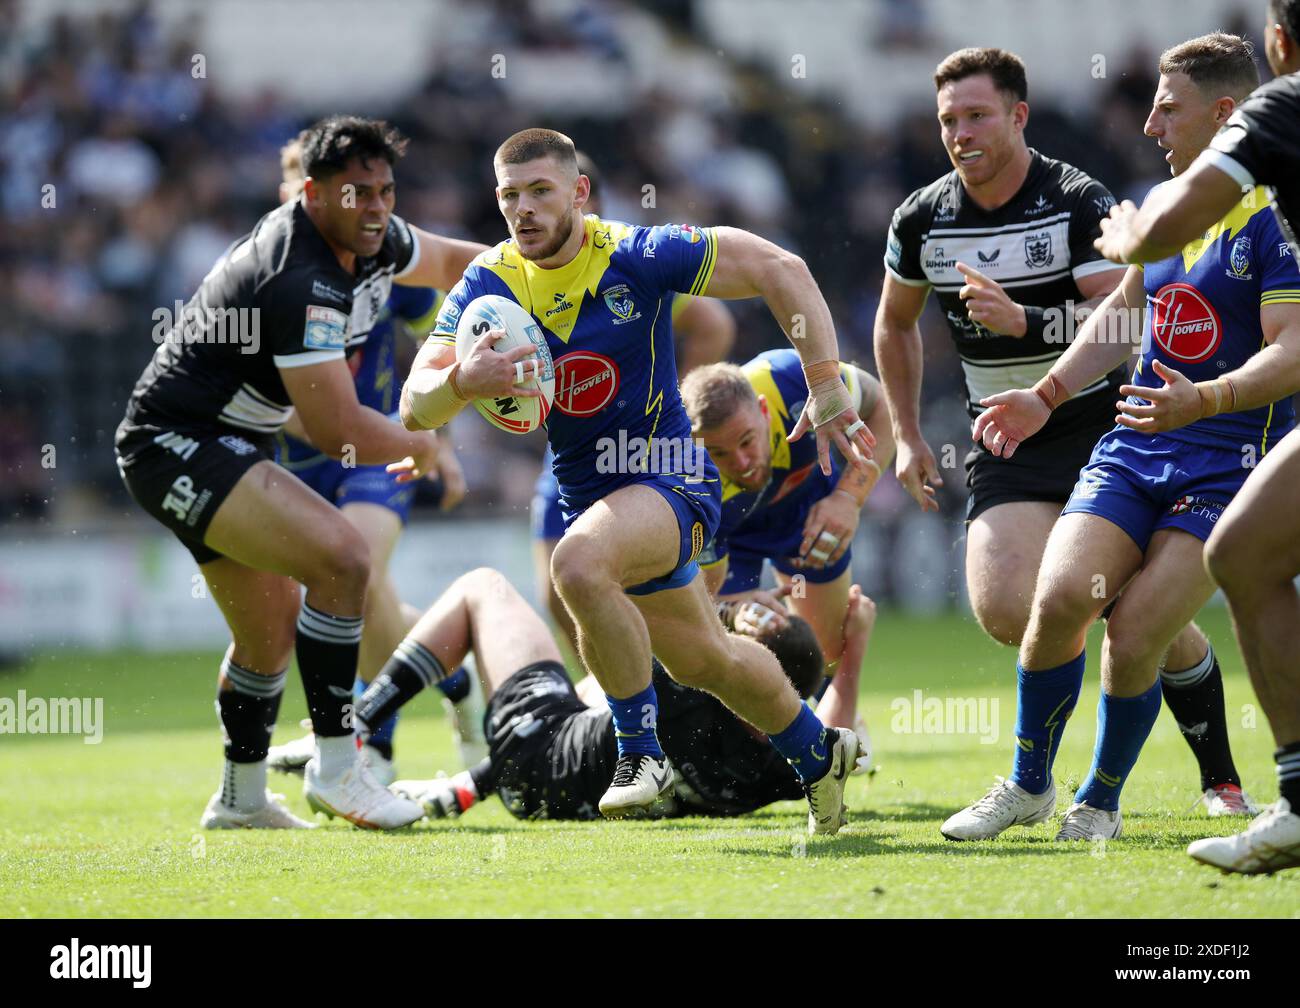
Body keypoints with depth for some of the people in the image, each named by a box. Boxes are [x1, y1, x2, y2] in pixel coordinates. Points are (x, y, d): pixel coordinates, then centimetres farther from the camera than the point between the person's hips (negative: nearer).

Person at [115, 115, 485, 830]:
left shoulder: (374, 238, 3)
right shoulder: (299, 281, -27)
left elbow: (449, 261, 27)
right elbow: (336, 430, -27)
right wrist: (417, 445, -9)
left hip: (221, 445, 11)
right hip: (177, 443, -11)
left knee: (275, 629, 21)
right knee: (341, 558, -24)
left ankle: (241, 798, 38)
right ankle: (335, 767, -18)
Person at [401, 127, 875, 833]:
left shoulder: (636, 255, -17)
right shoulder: (488, 286, -8)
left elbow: (779, 271, -12)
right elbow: (416, 408, -18)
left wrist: (827, 389, -17)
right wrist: (464, 380, -42)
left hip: (669, 475, -6)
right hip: (586, 492, 6)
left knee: (578, 564, -35)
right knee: (702, 659, 20)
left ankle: (641, 749, -18)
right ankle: (818, 753, 46)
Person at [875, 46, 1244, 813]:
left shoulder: (1079, 202, -12)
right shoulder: (922, 219, 0)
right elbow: (896, 323, 19)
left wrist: (1024, 320, -36)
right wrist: (907, 436, 14)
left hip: (1102, 426, -3)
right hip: (1006, 445, 3)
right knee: (1003, 607, -20)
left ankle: (1222, 777, 15)